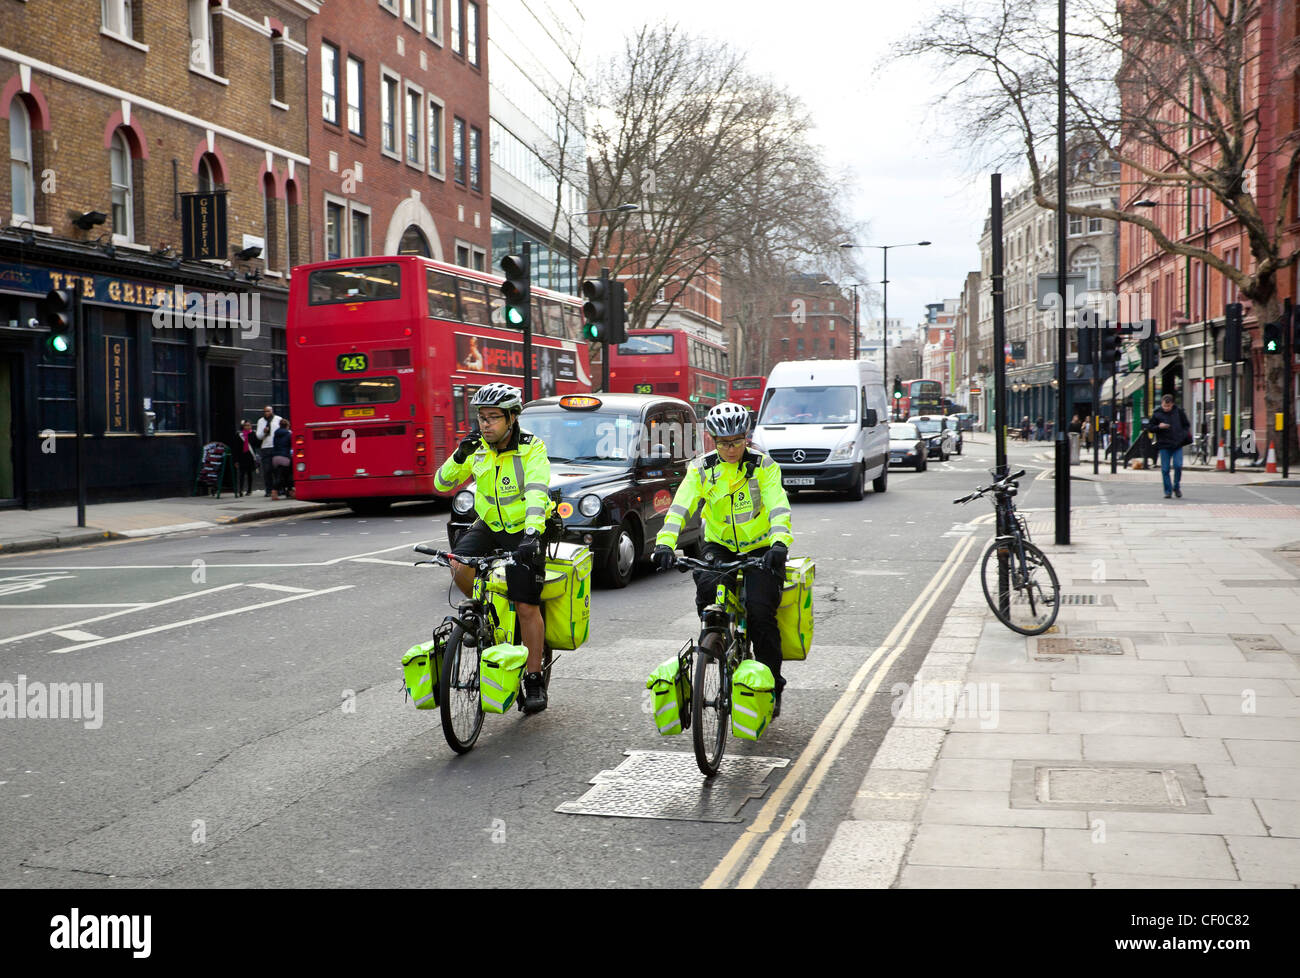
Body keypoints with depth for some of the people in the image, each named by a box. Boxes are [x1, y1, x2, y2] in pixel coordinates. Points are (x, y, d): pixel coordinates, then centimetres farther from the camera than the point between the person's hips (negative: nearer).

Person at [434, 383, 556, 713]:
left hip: (523, 530, -4)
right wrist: (459, 456, -21)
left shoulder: (532, 449, -16)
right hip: (489, 525, 4)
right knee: (459, 566, -25)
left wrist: (532, 533, -45)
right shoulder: (479, 448, -2)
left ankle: (534, 680, 5)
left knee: (527, 607, -7)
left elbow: (536, 492, -30)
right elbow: (442, 483, -1)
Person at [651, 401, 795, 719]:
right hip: (719, 546, 2)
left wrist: (779, 544, -43)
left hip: (760, 547, -2)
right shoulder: (702, 468, -6)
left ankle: (772, 687, -1)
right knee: (707, 586, -30)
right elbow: (680, 506, -18)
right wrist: (664, 544, -35)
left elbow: (778, 507, -24)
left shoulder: (763, 466, -11)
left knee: (760, 612, -18)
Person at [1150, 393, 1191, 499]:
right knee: (1165, 469, -1)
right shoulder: (1156, 414, 0)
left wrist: (1184, 435, -2)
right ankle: (1168, 491, 8)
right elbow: (1151, 428, 5)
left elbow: (1187, 425, 13)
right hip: (1164, 446, 0)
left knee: (1178, 466, -9)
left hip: (1177, 444, 0)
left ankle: (1176, 487, 12)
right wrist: (1159, 427, -15)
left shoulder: (1178, 412, 3)